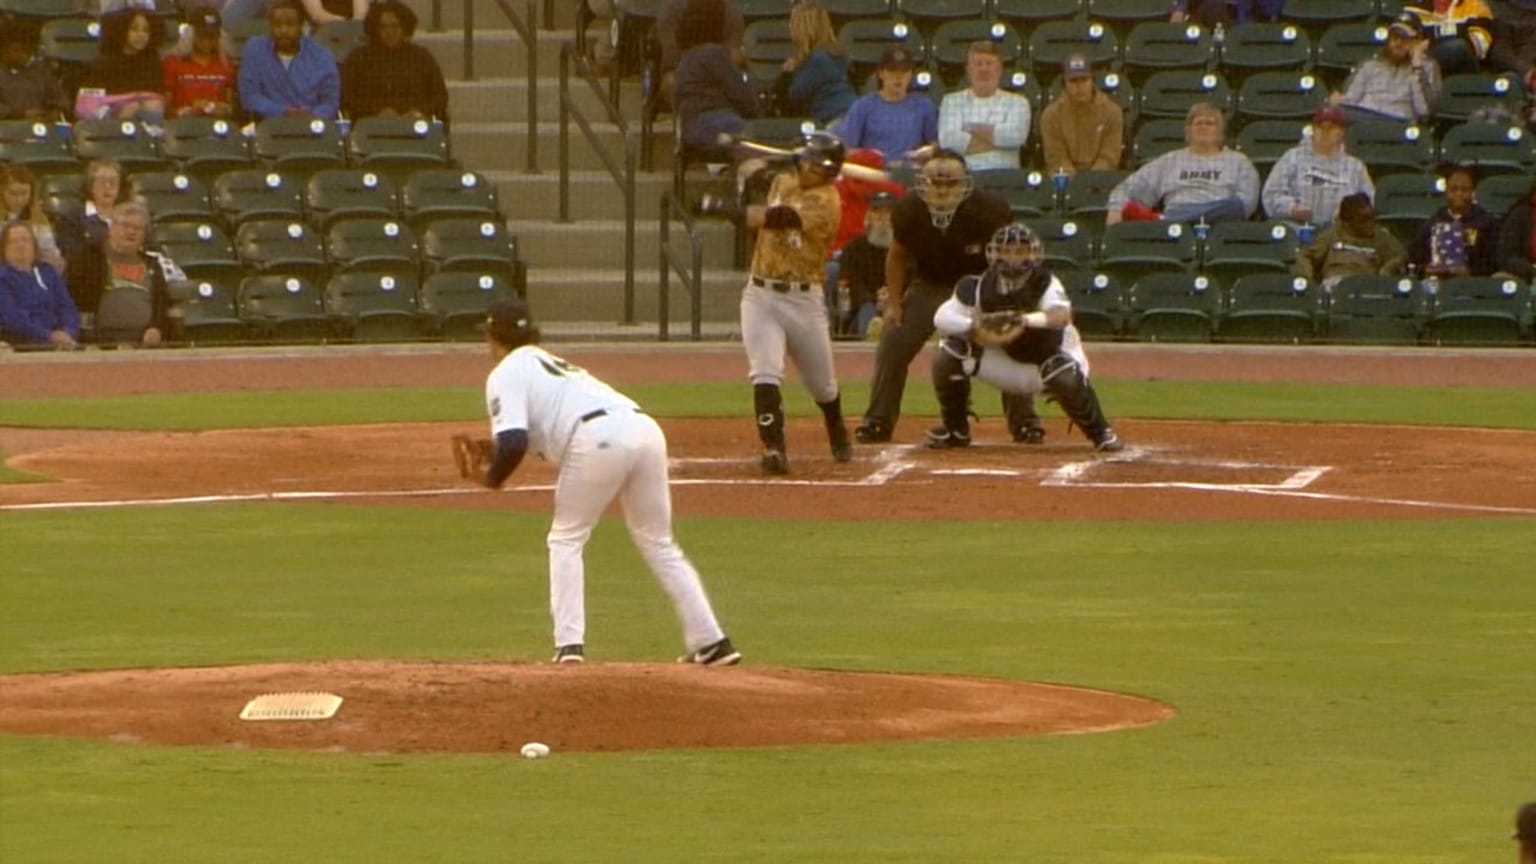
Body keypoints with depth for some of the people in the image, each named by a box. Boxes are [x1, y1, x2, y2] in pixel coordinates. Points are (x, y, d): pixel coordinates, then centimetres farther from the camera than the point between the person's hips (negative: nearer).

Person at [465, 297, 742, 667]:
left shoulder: (505, 375, 10)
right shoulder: (553, 363, 36)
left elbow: (513, 443, -3)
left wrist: (492, 479, 14)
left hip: (599, 439, -7)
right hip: (644, 427, 7)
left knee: (566, 539, 11)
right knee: (659, 543, 17)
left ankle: (569, 644, -1)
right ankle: (710, 641, 14)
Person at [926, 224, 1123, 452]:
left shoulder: (1045, 284, -24)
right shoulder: (979, 287, -15)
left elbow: (1062, 315, -44)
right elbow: (942, 317, -23)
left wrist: (1026, 321, -64)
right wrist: (974, 327, -44)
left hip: (1045, 360, -3)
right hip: (1005, 362, 3)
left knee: (1067, 376, -37)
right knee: (948, 352, -19)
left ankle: (1100, 433, -8)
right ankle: (955, 429, 2)